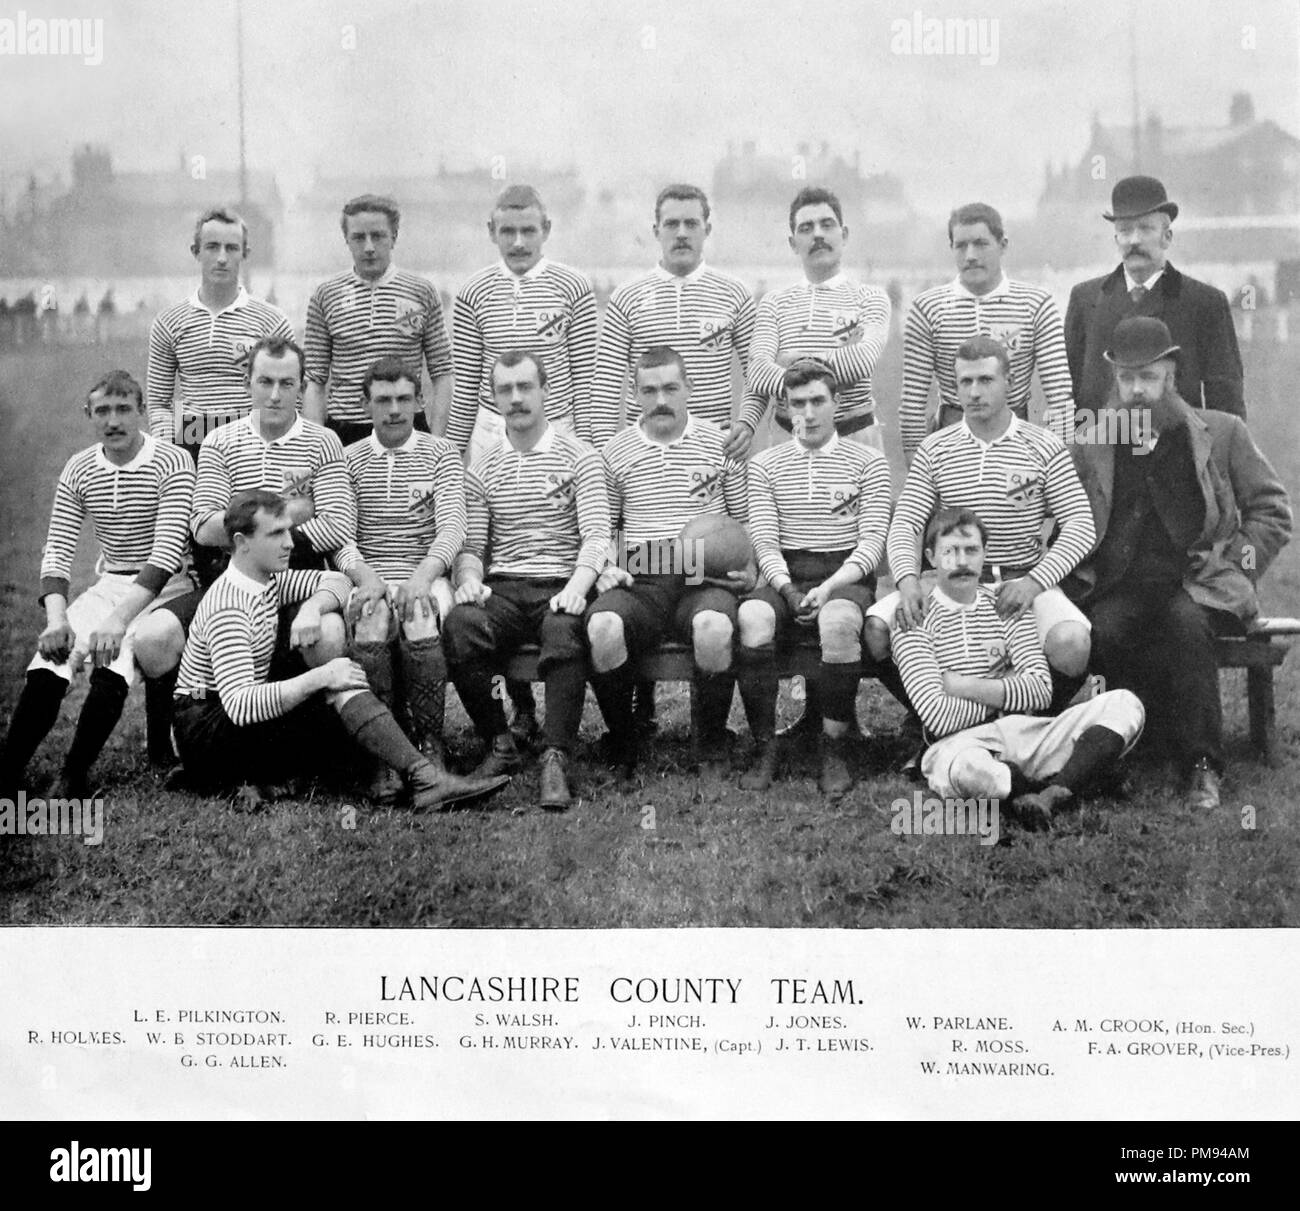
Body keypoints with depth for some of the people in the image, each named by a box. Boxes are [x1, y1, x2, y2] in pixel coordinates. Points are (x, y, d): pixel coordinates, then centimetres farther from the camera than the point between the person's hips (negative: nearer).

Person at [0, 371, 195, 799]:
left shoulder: (172, 463, -11)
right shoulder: (78, 470, 4)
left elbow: (168, 550, -21)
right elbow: (56, 551, 1)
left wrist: (119, 619, -31)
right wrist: (56, 617, -19)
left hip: (164, 588, -4)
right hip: (108, 585, 4)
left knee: (112, 660, -33)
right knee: (48, 662, -23)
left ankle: (74, 777, -24)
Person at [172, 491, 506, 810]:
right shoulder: (228, 607, -24)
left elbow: (336, 580, 9)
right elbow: (239, 705, -36)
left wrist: (312, 608, -14)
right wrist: (320, 678, -39)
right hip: (206, 734, -9)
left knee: (329, 628, -8)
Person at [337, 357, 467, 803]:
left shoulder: (441, 453, 11)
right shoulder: (348, 459, 15)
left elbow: (452, 527, -1)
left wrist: (423, 574, -21)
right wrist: (364, 575, -18)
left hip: (426, 576, -1)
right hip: (368, 577, 1)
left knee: (421, 620, -34)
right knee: (369, 622, -33)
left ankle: (429, 744, -18)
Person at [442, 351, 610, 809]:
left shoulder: (578, 457, 8)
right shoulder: (482, 469, 18)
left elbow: (596, 535, -3)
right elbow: (471, 544, 13)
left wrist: (577, 587, -21)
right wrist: (469, 579, -11)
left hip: (560, 586, -2)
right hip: (501, 588, 3)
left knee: (564, 631, -37)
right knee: (459, 626, -30)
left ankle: (555, 759, -32)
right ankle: (500, 745, -15)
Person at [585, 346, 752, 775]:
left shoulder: (720, 445, 10)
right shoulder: (617, 452, 13)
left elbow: (744, 520, 16)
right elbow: (602, 526, 21)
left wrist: (750, 568, -2)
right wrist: (603, 569, 2)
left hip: (704, 580, -1)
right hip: (638, 583, 1)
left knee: (714, 626, -37)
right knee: (603, 626, -33)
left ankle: (709, 752, -14)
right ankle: (623, 748, -10)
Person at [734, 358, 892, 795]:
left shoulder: (868, 462, 8)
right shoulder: (765, 465, 14)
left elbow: (872, 540, -1)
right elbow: (764, 540, 4)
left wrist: (828, 588, -17)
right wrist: (788, 588, -15)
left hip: (846, 575, -1)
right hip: (785, 576, 2)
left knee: (838, 621, -38)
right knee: (751, 617, -34)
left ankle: (835, 750, -24)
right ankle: (764, 750, -22)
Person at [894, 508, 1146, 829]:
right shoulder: (915, 620, 1)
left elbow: (1040, 690, 2)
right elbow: (938, 717, -11)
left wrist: (963, 686, -6)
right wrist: (1005, 693, -1)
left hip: (1022, 733, 5)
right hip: (960, 742, -5)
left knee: (1124, 704, -14)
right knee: (961, 768, -42)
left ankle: (1050, 796, -32)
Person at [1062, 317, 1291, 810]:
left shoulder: (1223, 433, 10)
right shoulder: (1090, 443, 13)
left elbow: (1272, 510, 12)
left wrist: (1235, 564, 0)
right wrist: (1086, 576, -3)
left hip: (1198, 583, -1)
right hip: (1118, 585, 1)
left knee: (1184, 621, -35)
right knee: (1106, 629, -33)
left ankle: (1202, 767, -27)